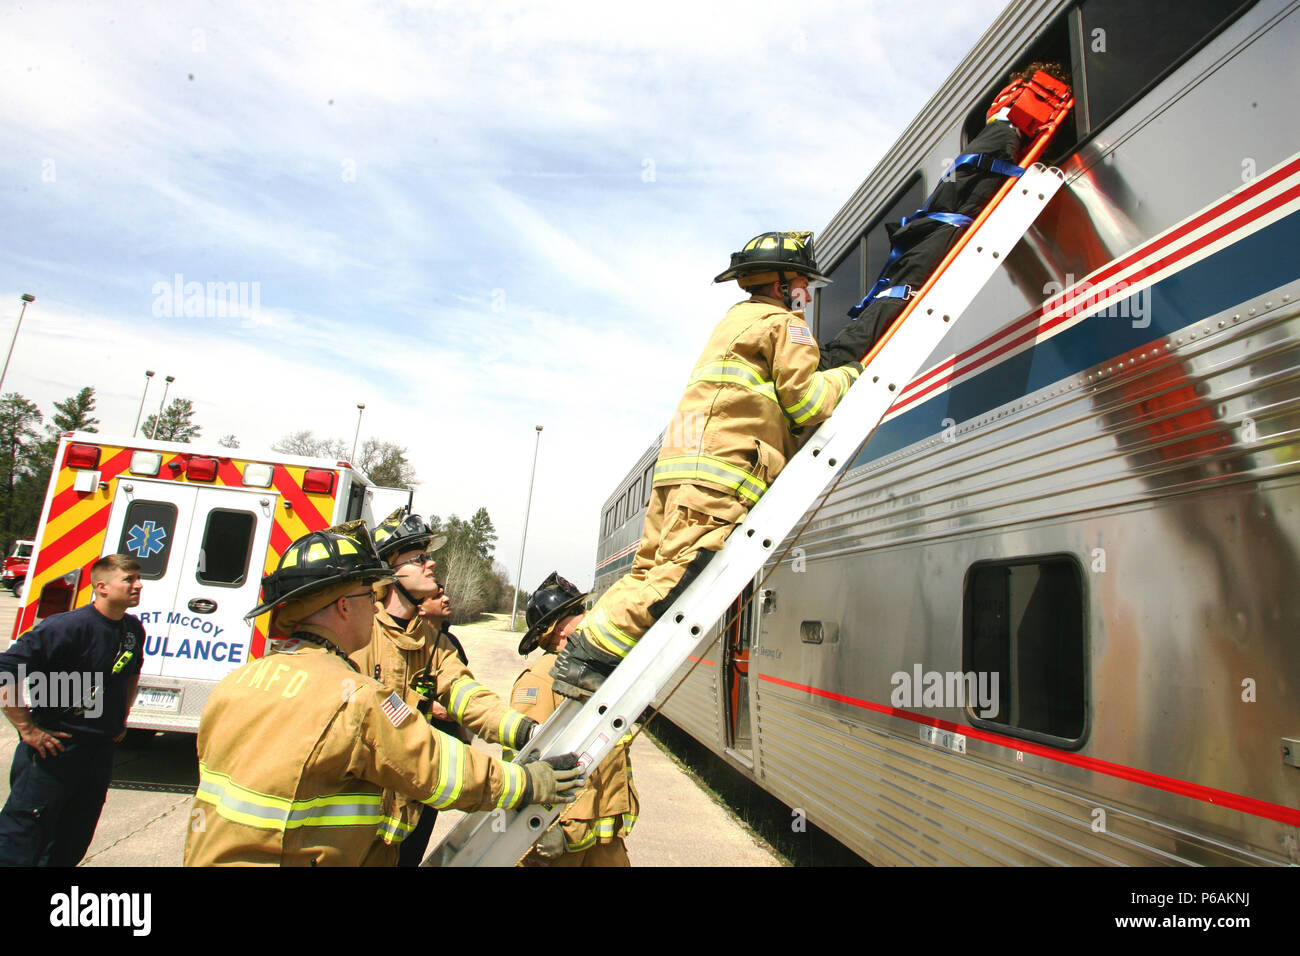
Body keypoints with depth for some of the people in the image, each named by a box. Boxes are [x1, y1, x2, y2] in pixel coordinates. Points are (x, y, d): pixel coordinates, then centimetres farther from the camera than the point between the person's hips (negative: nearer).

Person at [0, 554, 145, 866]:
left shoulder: (134, 629, 3)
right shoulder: (69, 626, -21)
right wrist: (27, 729, -20)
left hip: (101, 749, 7)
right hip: (54, 747, -7)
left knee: (72, 846, 19)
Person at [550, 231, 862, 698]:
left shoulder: (738, 319, 36)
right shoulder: (783, 322, 8)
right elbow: (805, 402, -1)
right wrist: (850, 375, 16)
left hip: (681, 466, 10)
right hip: (718, 471, -10)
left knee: (652, 568, 7)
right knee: (676, 574, -17)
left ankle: (581, 656, 5)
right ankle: (587, 659, -18)